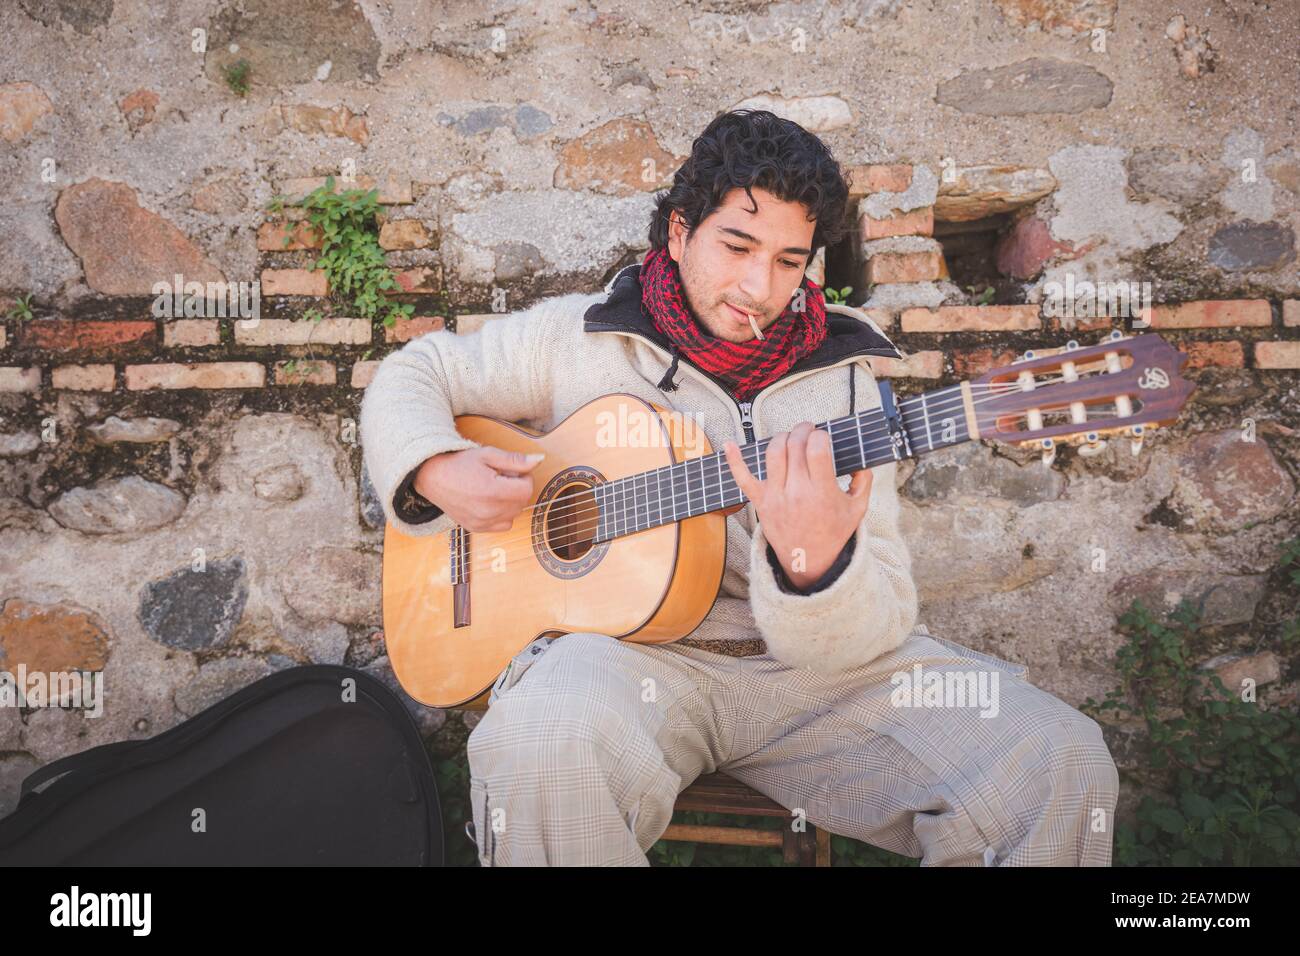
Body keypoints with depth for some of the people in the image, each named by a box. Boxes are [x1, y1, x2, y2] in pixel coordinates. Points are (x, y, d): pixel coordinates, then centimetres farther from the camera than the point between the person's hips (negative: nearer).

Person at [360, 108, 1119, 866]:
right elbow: (413, 375, 15)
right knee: (546, 742, -39)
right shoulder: (576, 338, 5)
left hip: (810, 662, 2)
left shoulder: (841, 381, 5)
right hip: (629, 643, -1)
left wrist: (814, 563, -27)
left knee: (1062, 765, -18)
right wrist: (436, 472, -7)